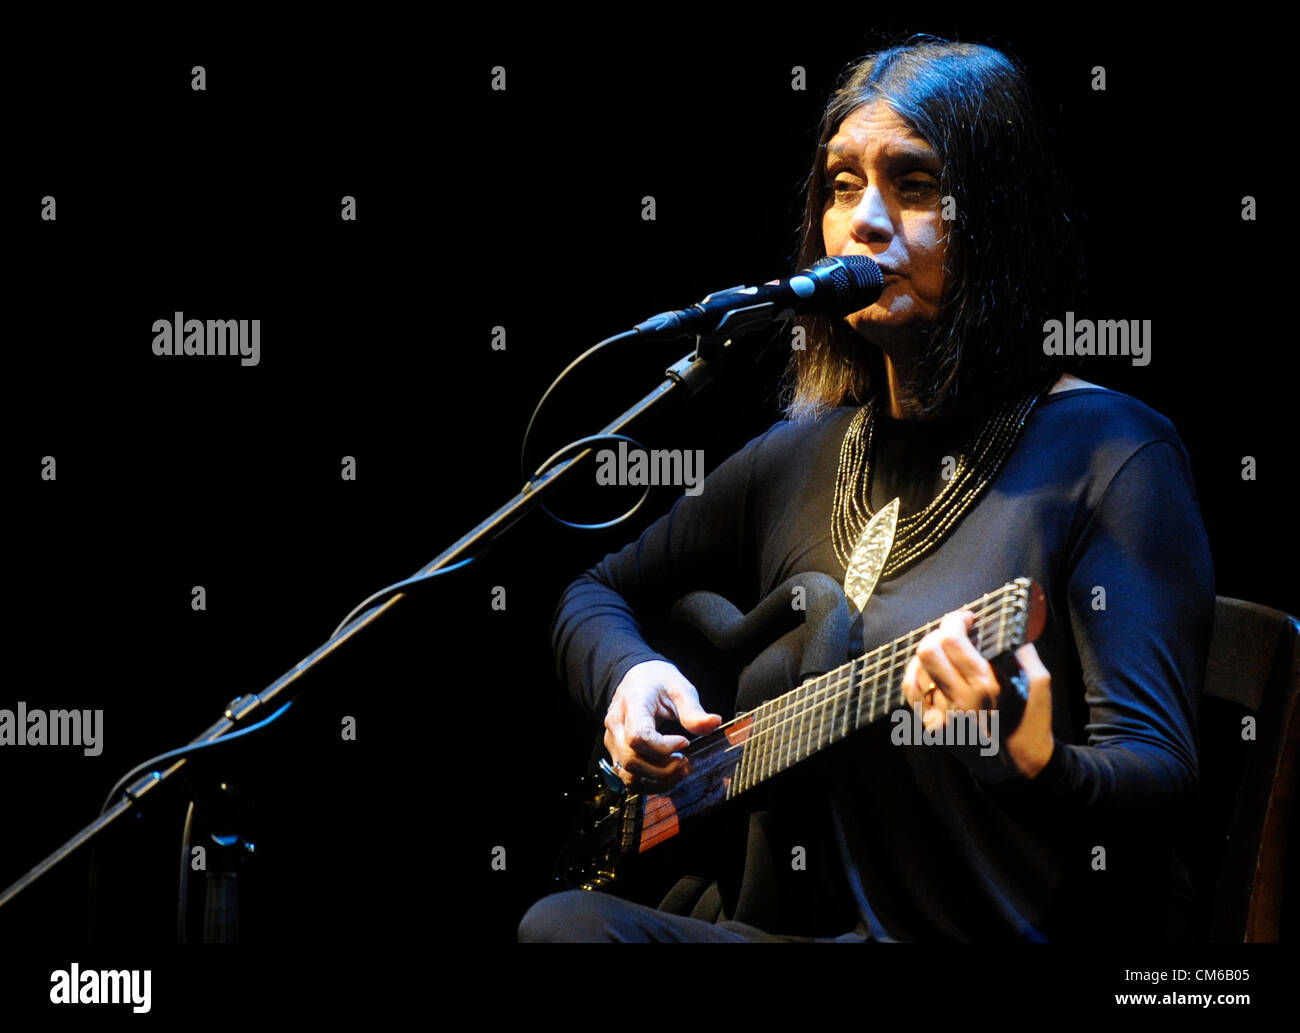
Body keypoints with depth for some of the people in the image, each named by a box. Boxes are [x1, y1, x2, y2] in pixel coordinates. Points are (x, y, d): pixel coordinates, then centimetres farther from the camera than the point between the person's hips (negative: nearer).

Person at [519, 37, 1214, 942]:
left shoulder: (1110, 452, -6)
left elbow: (1161, 783, -14)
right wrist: (627, 672, 5)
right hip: (803, 919, 6)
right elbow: (598, 594, 28)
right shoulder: (803, 455, 14)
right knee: (565, 925, -24)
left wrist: (1034, 766, -36)